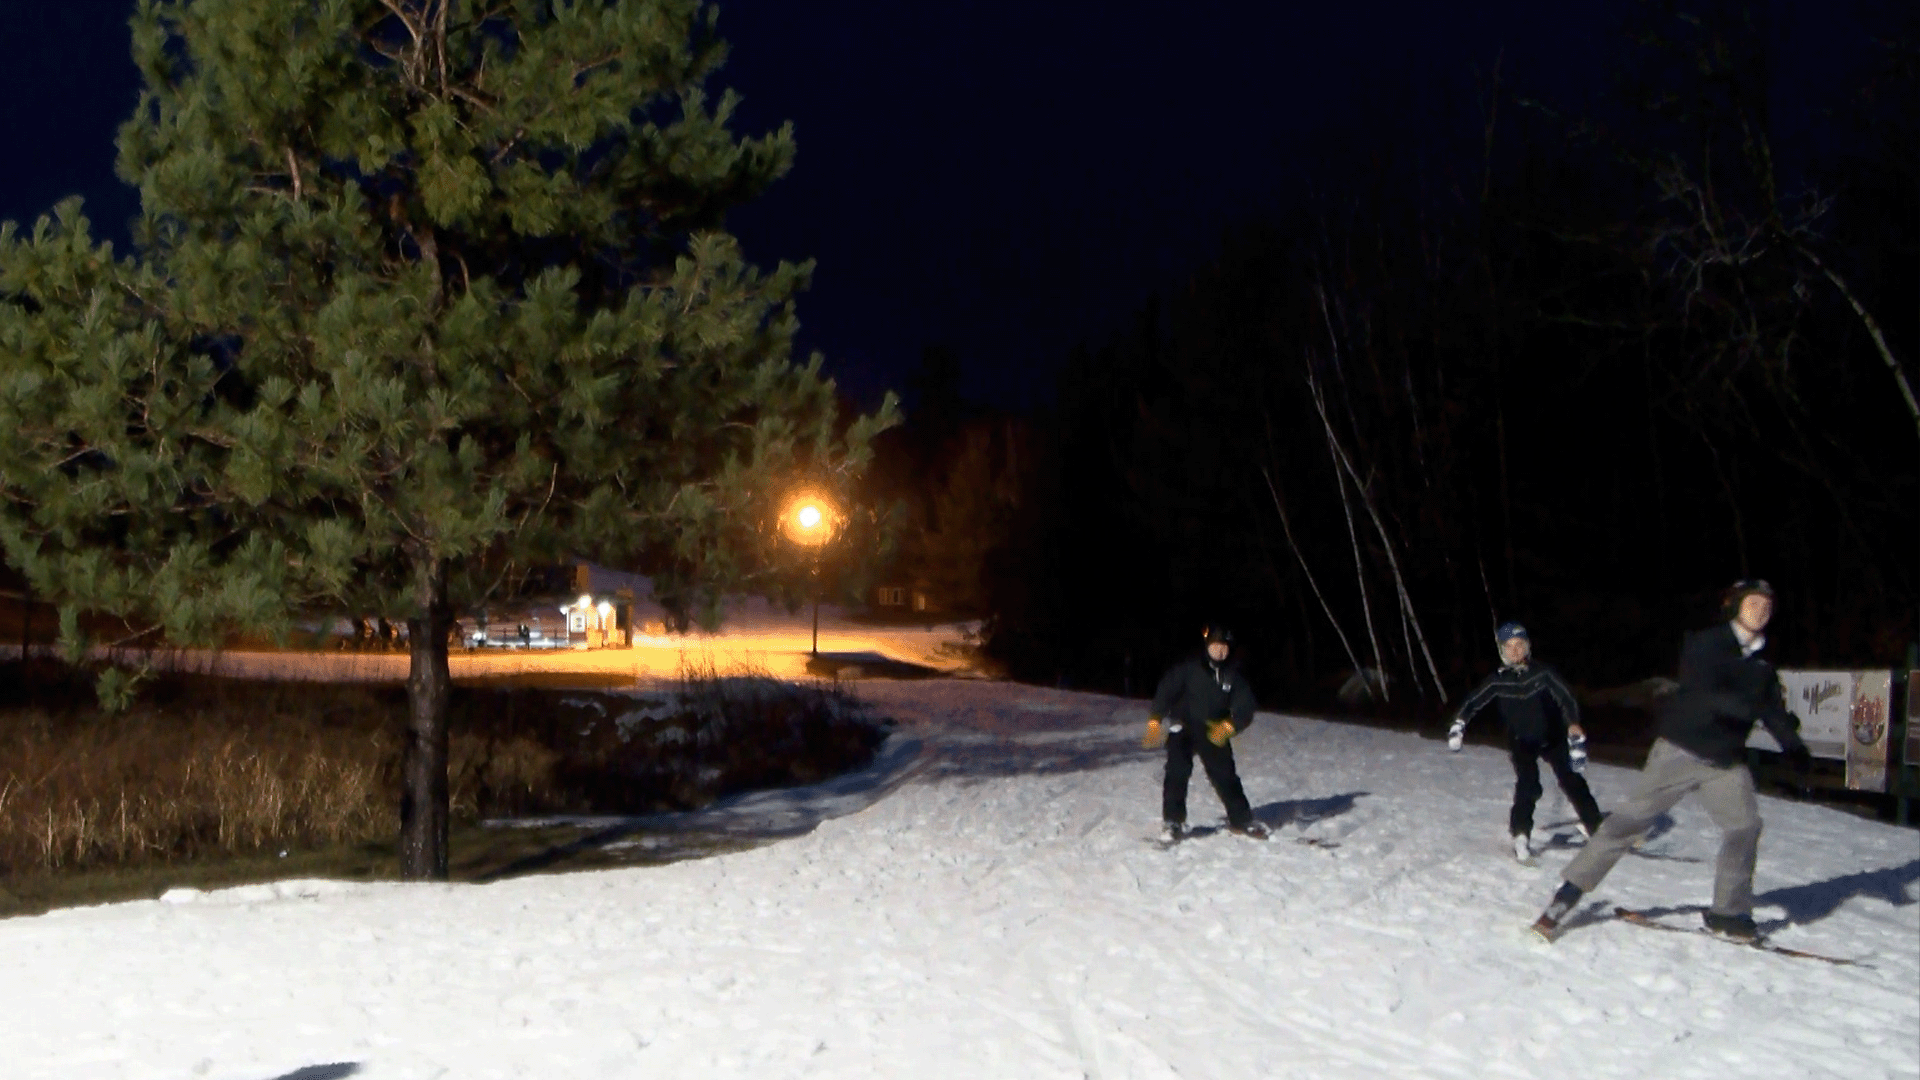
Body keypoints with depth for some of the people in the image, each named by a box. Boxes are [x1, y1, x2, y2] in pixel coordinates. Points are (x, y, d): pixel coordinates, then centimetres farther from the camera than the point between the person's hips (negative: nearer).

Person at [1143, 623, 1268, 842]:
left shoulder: (1234, 674, -5)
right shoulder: (1188, 668, -13)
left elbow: (1244, 709, -9)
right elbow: (1166, 692, -11)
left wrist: (1227, 726, -27)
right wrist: (1155, 723, -19)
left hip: (1214, 731, 3)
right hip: (1182, 728, -3)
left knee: (1225, 775, 4)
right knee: (1178, 772, -17)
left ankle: (1241, 819, 20)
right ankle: (1172, 822, -9)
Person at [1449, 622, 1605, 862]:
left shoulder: (1543, 672, -11)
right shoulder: (1498, 681, -9)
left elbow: (1564, 697, -16)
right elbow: (1473, 703, -9)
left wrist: (1573, 724, -32)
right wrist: (1458, 725, -27)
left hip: (1553, 737, 1)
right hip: (1521, 742, -1)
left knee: (1571, 780, -7)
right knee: (1528, 785, -20)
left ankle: (1595, 826, 9)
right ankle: (1521, 834, -10)